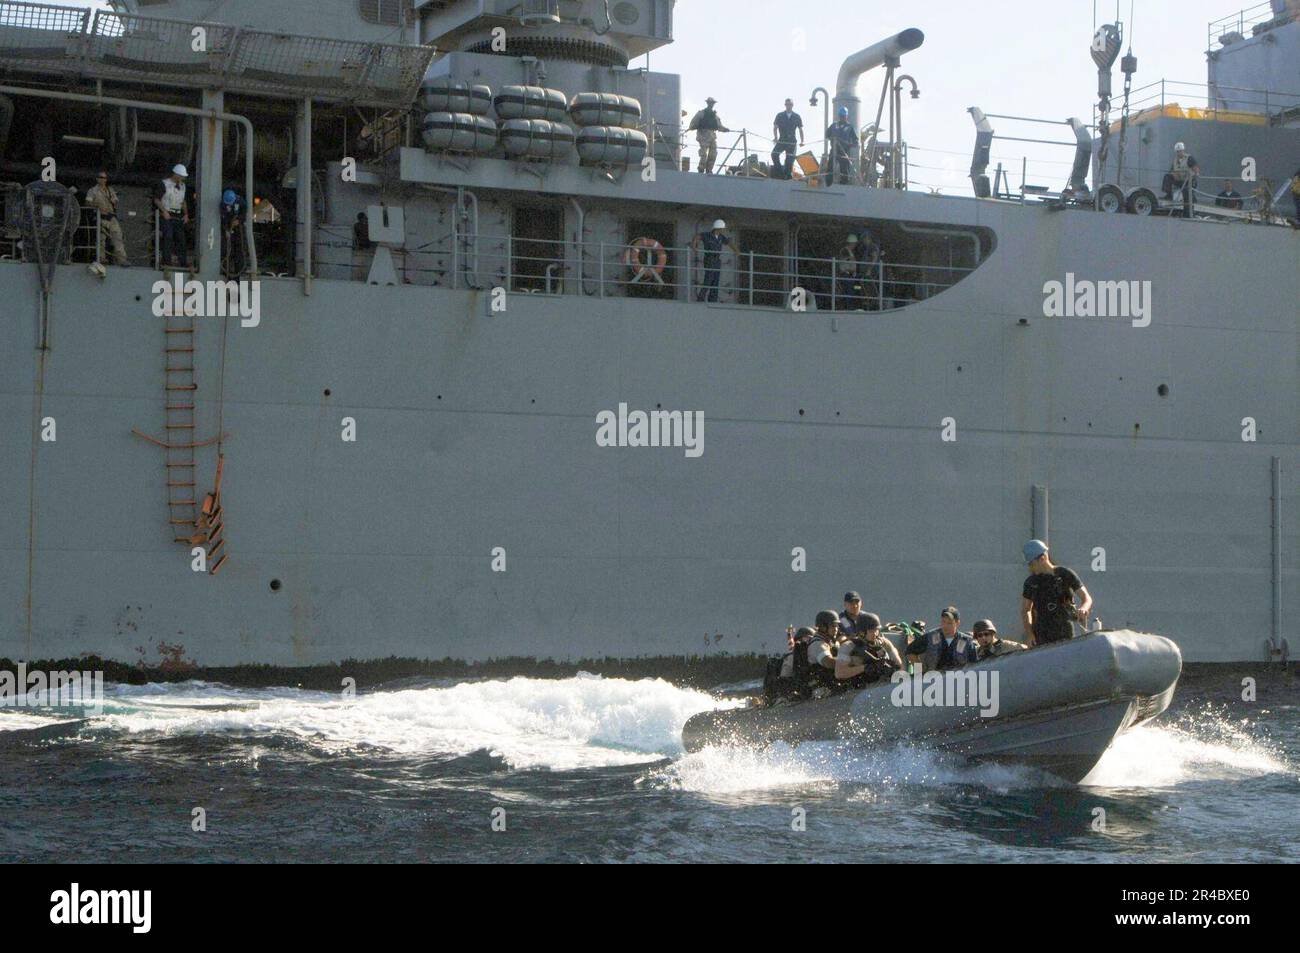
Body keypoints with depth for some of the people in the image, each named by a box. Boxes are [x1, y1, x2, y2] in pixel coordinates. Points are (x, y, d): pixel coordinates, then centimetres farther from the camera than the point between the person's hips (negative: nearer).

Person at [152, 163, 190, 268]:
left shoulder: (182, 186, 14)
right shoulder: (164, 184, -6)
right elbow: (156, 199, -8)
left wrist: (186, 214, 11)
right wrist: (164, 211, -18)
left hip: (178, 216, 6)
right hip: (166, 216, -6)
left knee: (180, 238, 3)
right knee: (167, 237, -11)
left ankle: (183, 262, 4)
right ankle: (166, 261, -10)